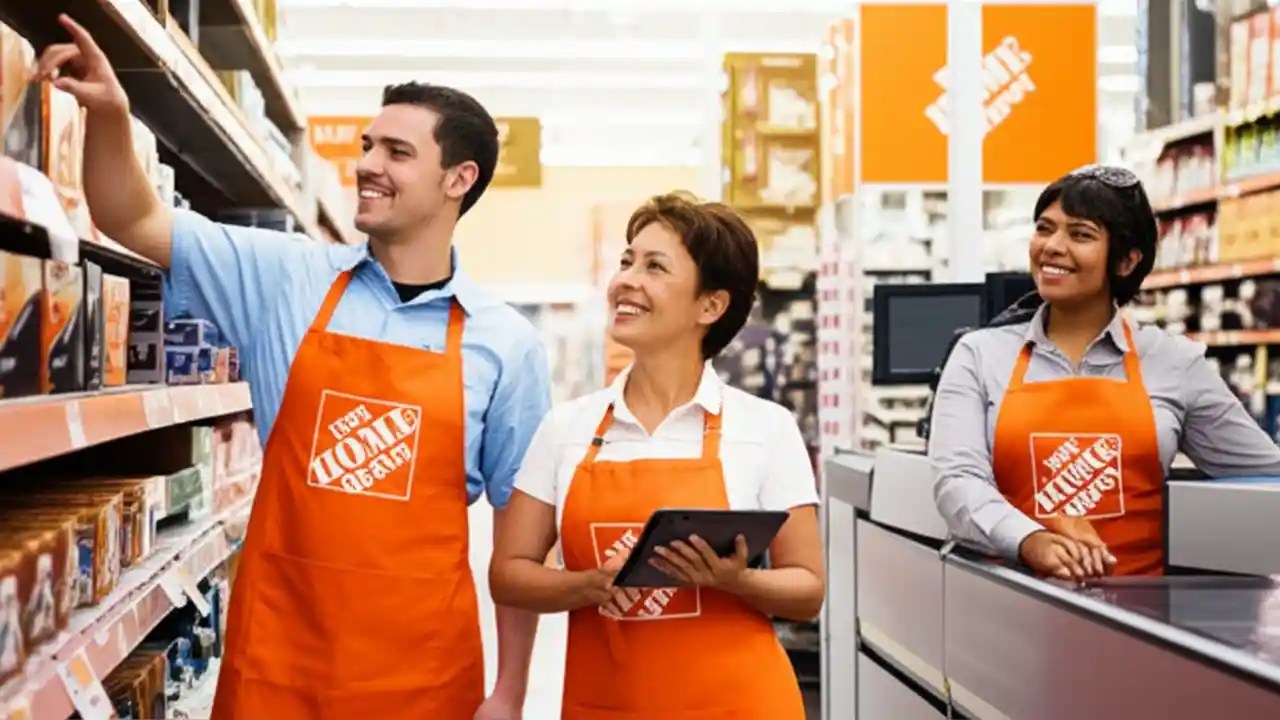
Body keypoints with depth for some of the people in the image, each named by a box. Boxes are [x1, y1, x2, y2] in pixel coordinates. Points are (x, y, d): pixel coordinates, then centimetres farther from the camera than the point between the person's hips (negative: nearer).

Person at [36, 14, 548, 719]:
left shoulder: (506, 342, -3)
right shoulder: (285, 279, 2)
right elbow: (133, 221, 4)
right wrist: (109, 113, -15)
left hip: (424, 661, -1)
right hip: (275, 645, 1)